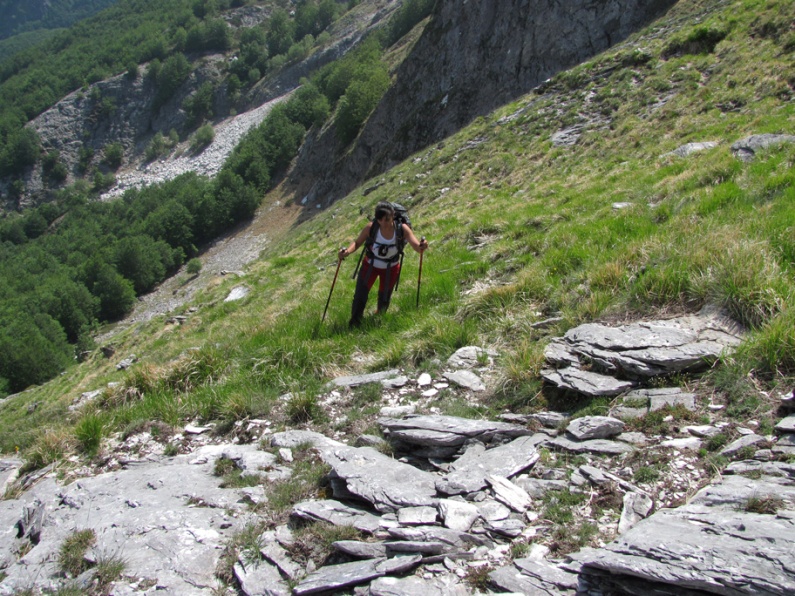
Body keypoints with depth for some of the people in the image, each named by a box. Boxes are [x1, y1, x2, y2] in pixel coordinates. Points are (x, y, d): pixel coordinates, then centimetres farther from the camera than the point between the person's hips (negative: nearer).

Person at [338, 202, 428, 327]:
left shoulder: (402, 229, -26)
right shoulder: (371, 228, -26)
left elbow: (416, 245, -33)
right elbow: (357, 242, -15)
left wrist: (421, 247, -58)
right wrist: (347, 251, -36)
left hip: (391, 269, 1)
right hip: (370, 265, -1)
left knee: (384, 300, 13)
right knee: (360, 297, -9)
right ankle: (353, 325, 14)